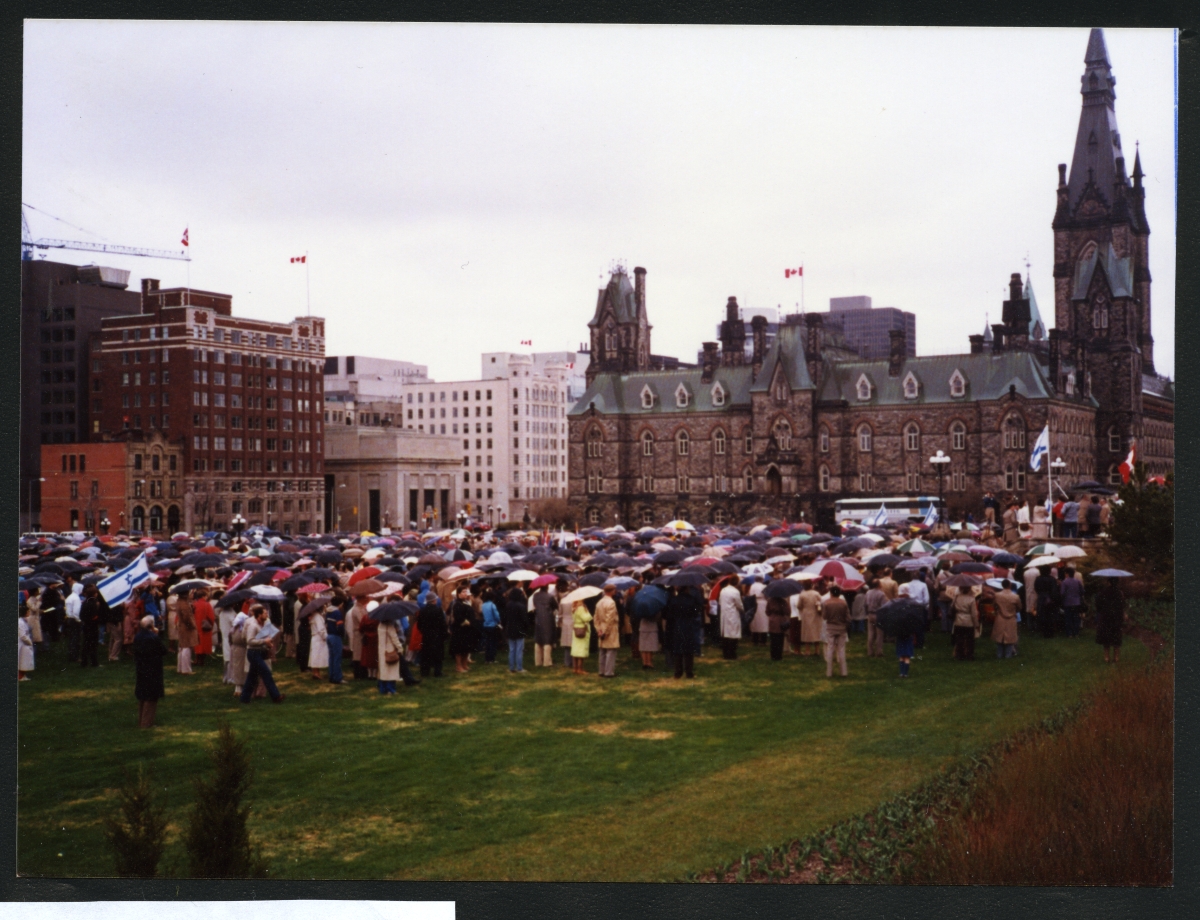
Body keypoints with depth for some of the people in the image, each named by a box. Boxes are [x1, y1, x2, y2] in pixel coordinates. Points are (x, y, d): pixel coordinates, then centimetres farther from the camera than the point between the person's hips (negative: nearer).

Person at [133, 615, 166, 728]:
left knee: (142, 696, 18)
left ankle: (140, 721, 26)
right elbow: (164, 651, -13)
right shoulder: (154, 638, -22)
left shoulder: (137, 637, -1)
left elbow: (135, 652, 8)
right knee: (151, 697, 3)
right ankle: (147, 723, 5)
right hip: (153, 672, -7)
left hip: (141, 671, 7)